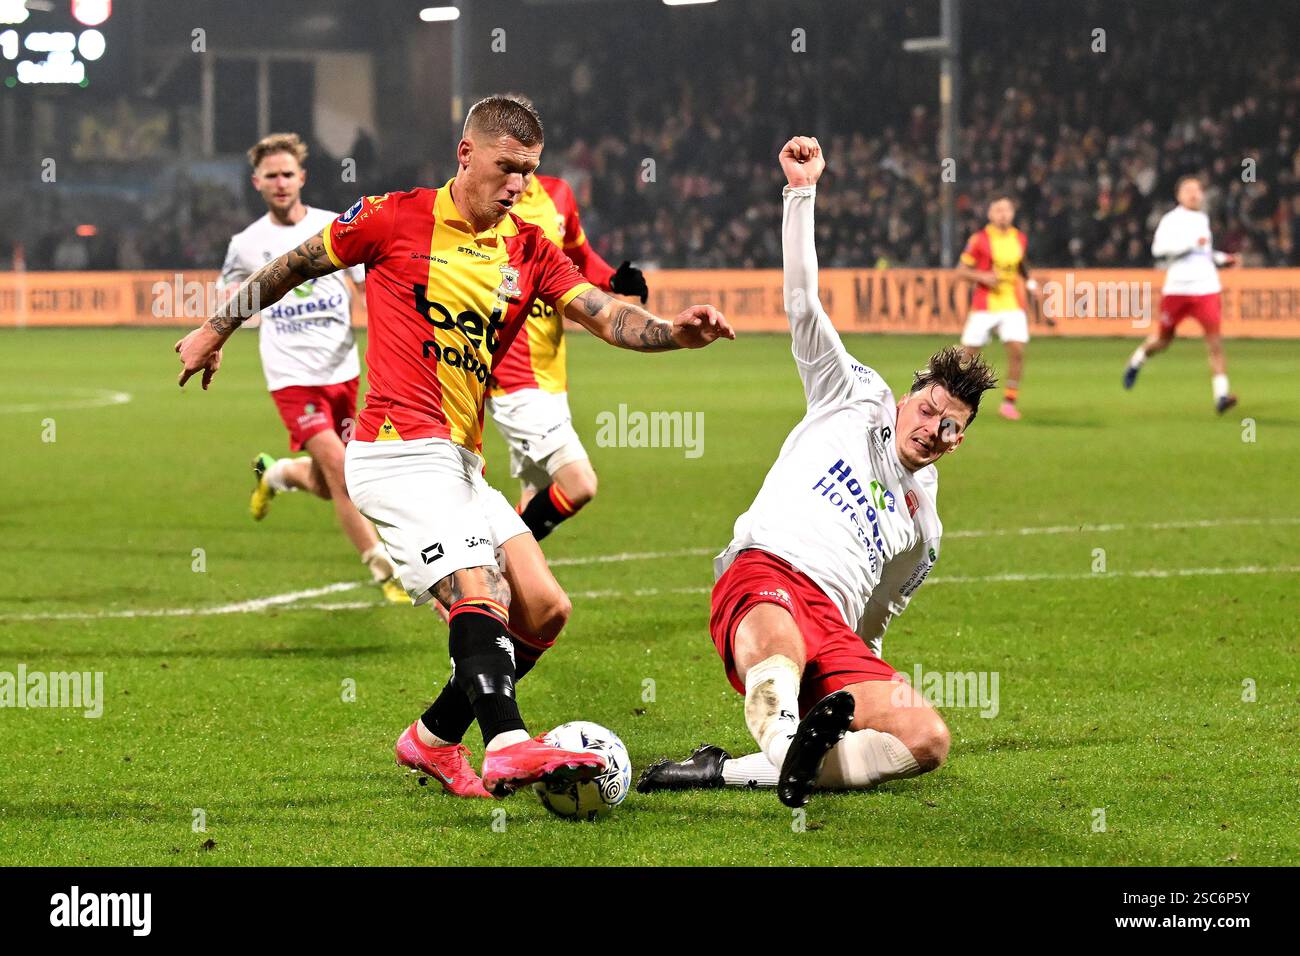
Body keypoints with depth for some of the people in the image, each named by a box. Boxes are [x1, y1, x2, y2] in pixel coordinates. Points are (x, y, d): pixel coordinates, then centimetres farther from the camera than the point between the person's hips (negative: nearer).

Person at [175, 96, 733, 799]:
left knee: (544, 610, 0)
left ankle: (432, 741, 13)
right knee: (480, 591, -25)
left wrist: (673, 332, -21)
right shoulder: (396, 219, -2)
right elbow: (294, 266, 10)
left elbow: (606, 316, -1)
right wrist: (215, 331, 17)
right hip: (398, 447, -7)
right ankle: (508, 746, -39)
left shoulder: (529, 252, 12)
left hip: (460, 462, 7)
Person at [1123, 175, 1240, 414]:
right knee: (1163, 339, 11)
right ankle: (1137, 360, 44)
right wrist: (1192, 243, -23)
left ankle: (1221, 394, -18)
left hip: (1206, 288, 4)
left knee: (1215, 340, -13)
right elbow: (1159, 249, -20)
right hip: (1177, 288, -4)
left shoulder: (1203, 219, 17)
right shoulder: (1171, 220, -4)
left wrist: (1222, 259, 19)